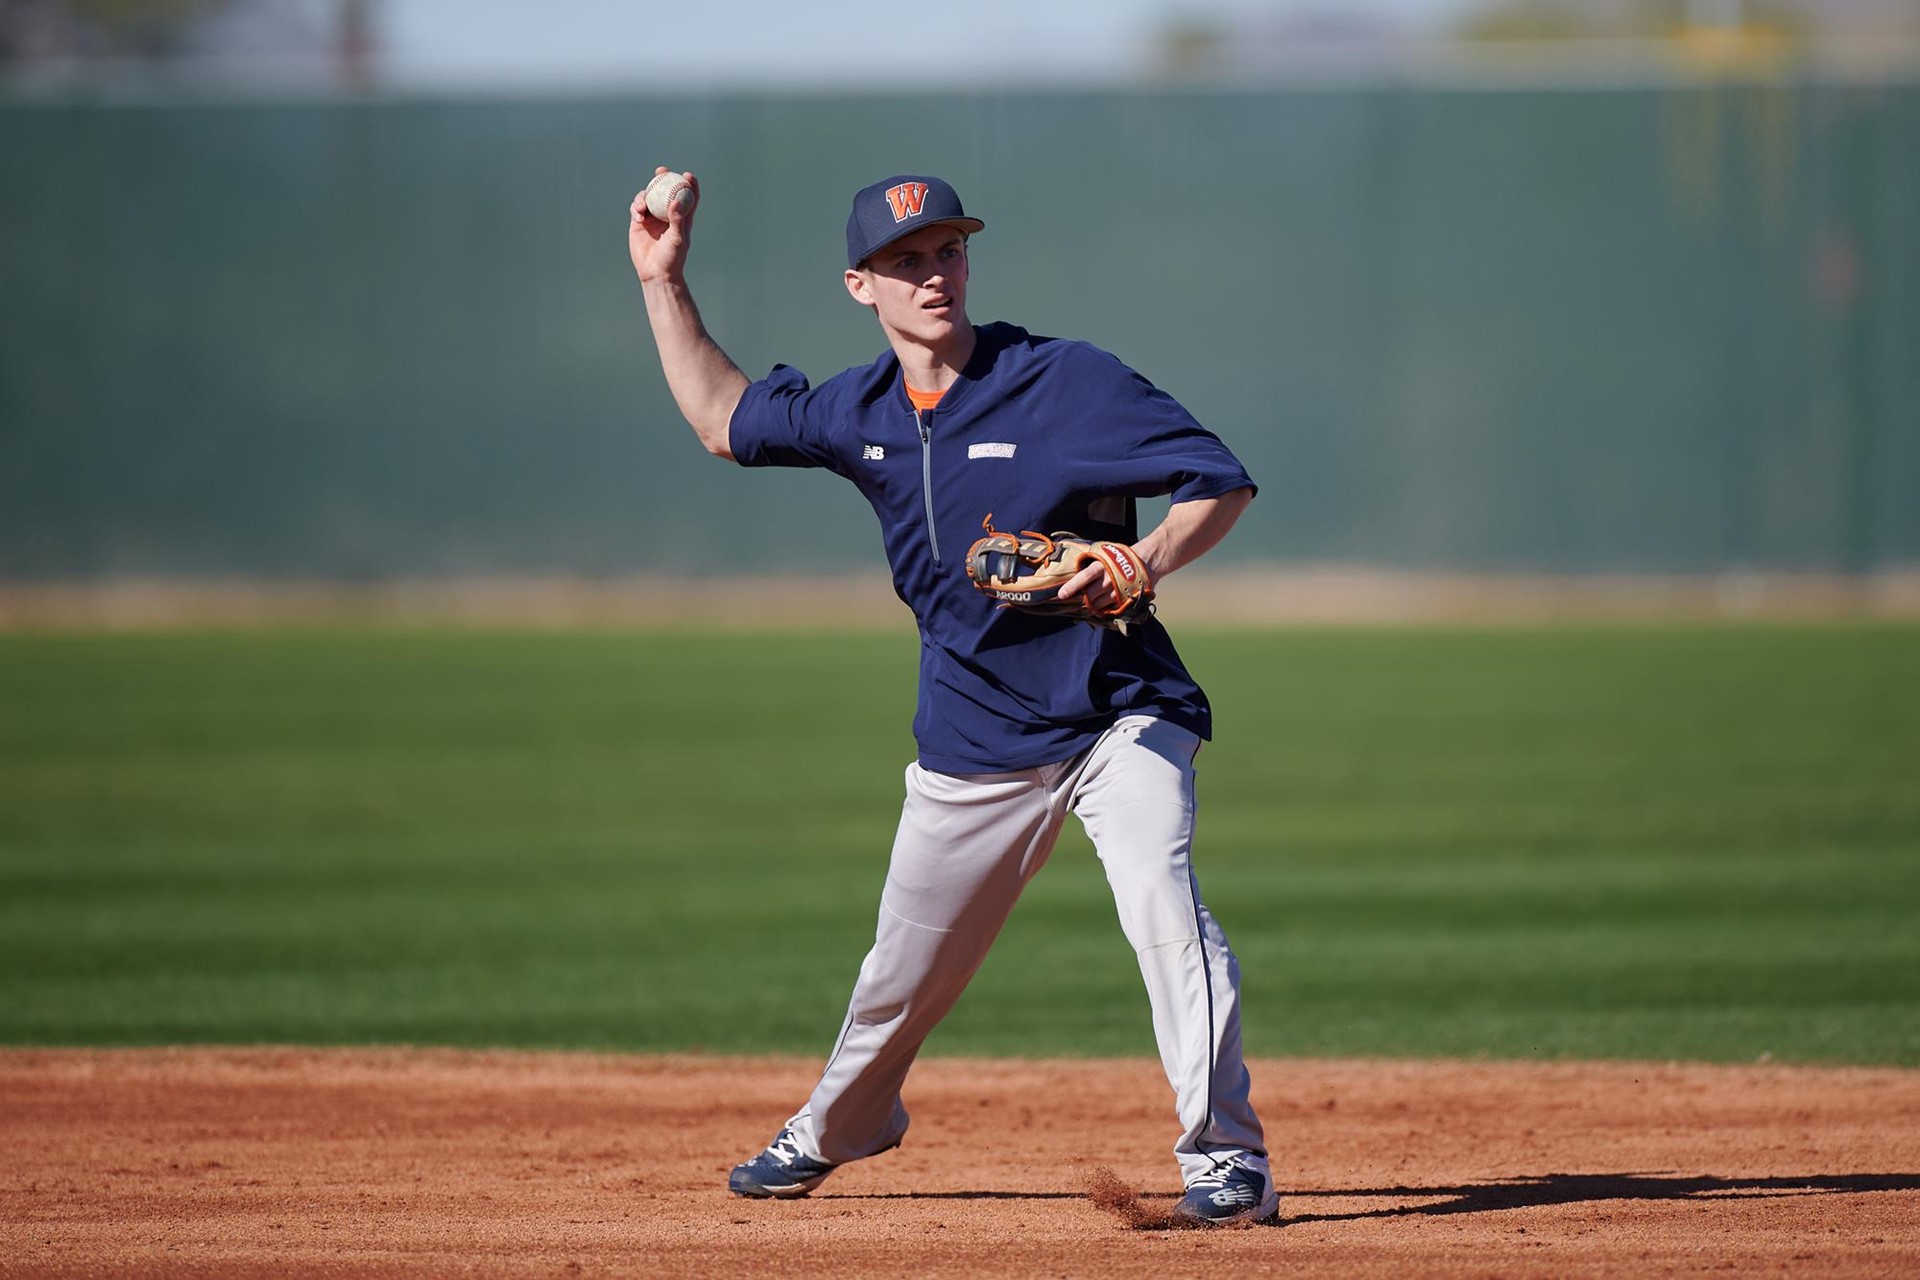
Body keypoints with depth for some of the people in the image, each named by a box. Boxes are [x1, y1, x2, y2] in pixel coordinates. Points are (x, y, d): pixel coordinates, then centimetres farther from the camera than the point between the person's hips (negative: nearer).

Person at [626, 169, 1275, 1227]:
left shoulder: (1065, 382, -12)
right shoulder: (860, 413, 4)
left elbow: (1221, 483, -13)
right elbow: (723, 419, 21)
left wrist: (1145, 563, -30)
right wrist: (664, 284, 14)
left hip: (1117, 714, -5)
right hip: (971, 740, 5)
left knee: (1161, 900, -28)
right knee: (904, 965, 14)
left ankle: (1225, 1153, -23)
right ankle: (834, 1129, 42)